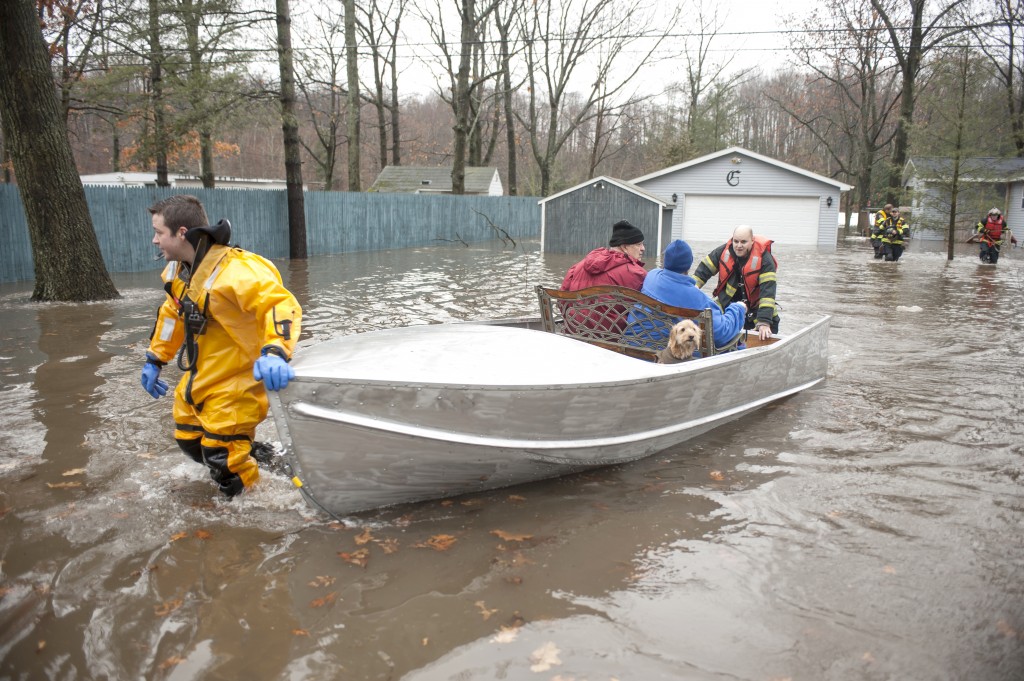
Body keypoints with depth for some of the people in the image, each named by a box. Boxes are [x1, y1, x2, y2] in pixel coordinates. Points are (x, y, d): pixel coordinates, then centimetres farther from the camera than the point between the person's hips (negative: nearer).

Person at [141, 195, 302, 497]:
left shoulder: (234, 270, -27)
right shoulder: (180, 270, 2)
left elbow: (283, 305, -37)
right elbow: (172, 313, 19)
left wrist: (275, 352, -53)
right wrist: (154, 359, 22)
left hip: (233, 386, -9)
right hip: (197, 382, 9)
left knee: (224, 464, -3)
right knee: (191, 444, 20)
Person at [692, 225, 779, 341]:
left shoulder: (764, 259, -22)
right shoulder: (724, 251, -12)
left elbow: (768, 290, -29)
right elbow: (704, 270, -5)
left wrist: (764, 322, -37)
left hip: (754, 306, -3)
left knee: (766, 340, -6)